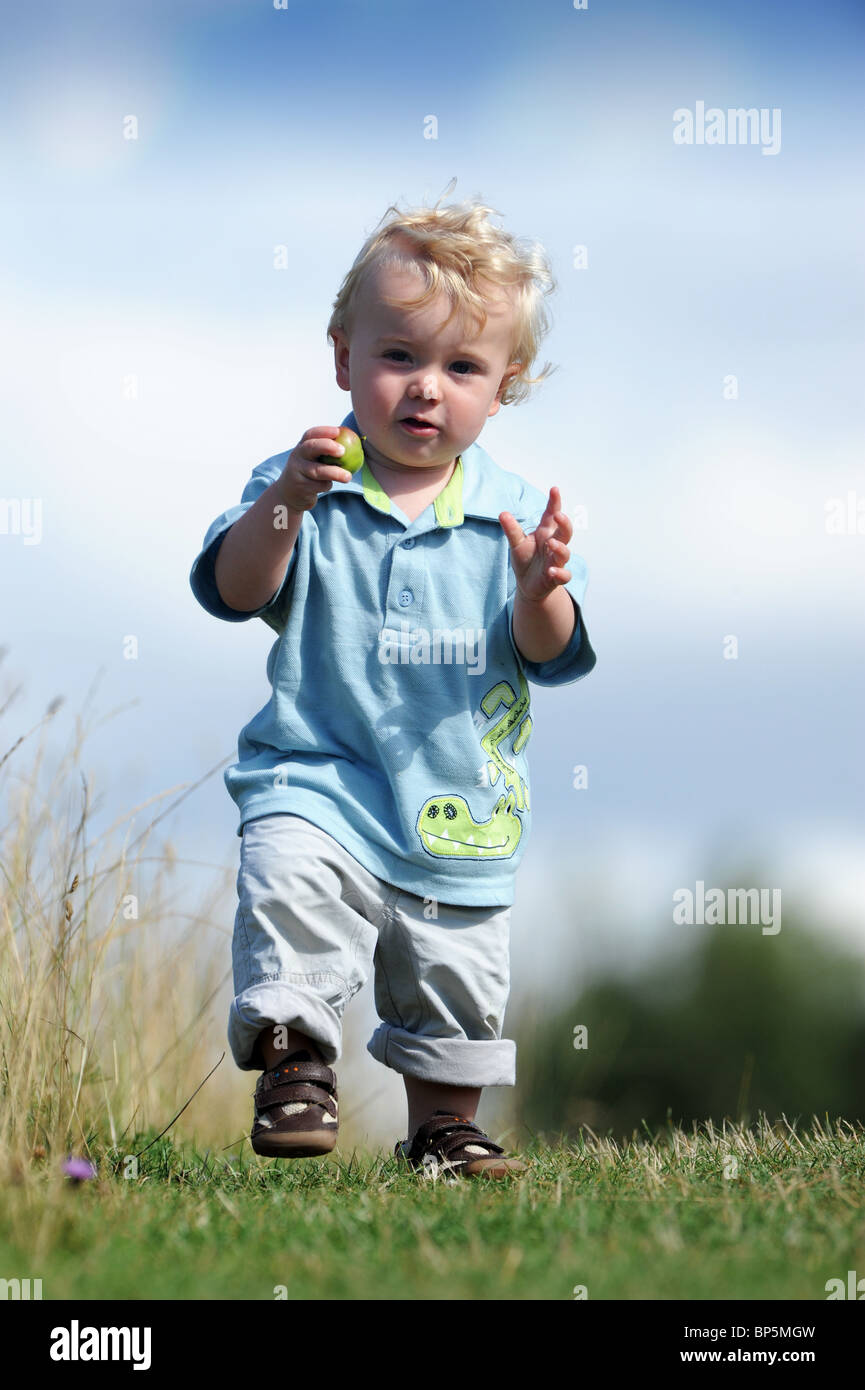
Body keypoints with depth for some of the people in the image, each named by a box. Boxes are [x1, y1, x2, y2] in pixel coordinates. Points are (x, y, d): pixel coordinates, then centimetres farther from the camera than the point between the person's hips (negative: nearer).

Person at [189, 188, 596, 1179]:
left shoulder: (513, 513, 0)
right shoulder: (303, 487, -5)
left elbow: (550, 655, -2)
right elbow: (233, 590, -16)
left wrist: (539, 589, -24)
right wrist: (284, 505, -32)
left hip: (459, 805, 3)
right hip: (319, 775, -2)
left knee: (454, 978, 13)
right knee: (288, 880, -31)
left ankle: (442, 1127, 34)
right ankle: (294, 1059, -18)